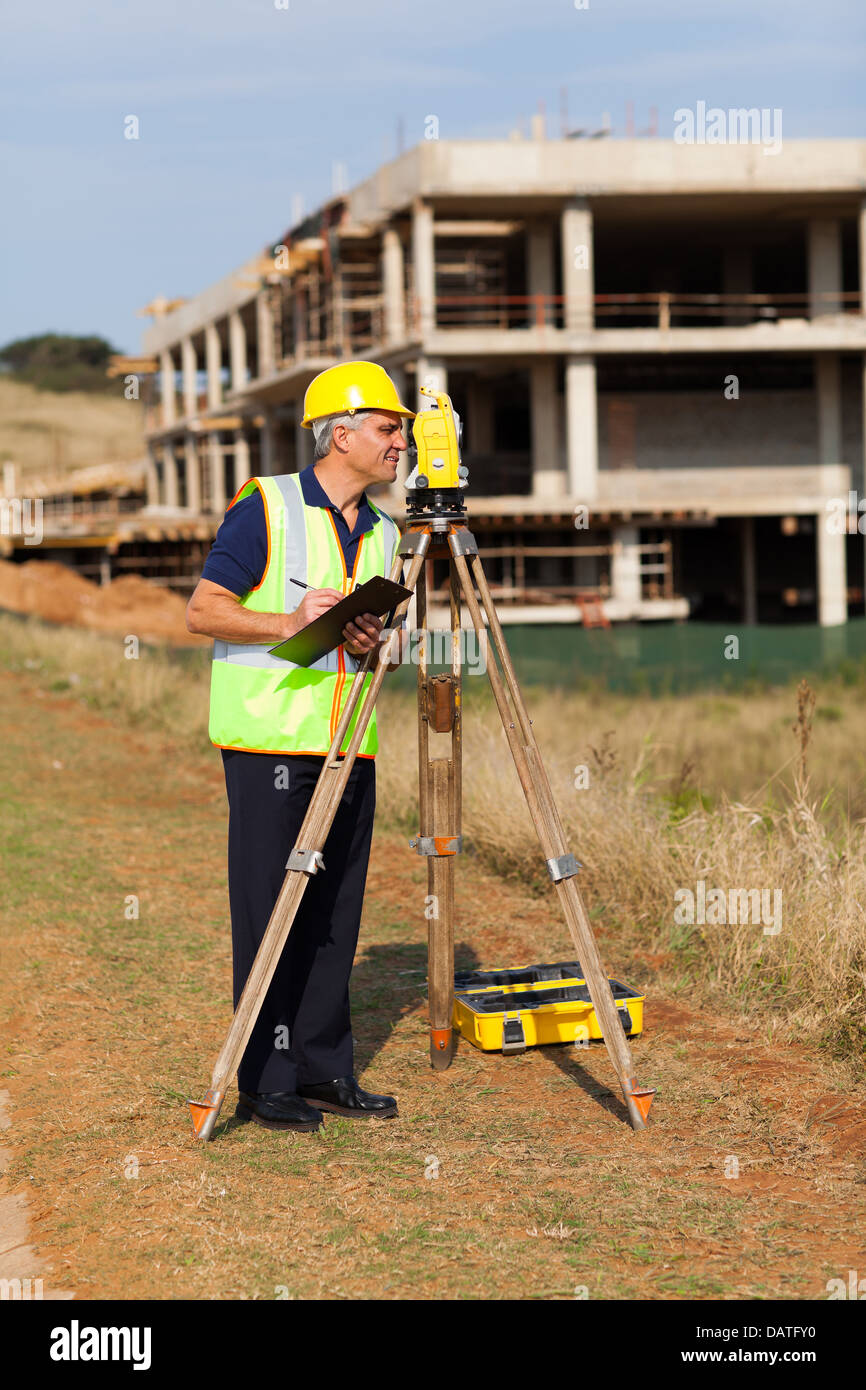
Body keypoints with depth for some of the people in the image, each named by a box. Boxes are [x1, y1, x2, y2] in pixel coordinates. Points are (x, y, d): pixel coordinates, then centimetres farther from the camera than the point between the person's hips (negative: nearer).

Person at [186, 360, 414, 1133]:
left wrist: (378, 645, -4)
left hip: (348, 747, 6)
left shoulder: (383, 533, 14)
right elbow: (204, 611, -8)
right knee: (270, 913, -2)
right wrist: (289, 622, -21)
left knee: (335, 915, 8)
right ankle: (267, 1083, 4)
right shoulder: (266, 508, -5)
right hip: (269, 741, -6)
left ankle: (325, 1070, 16)